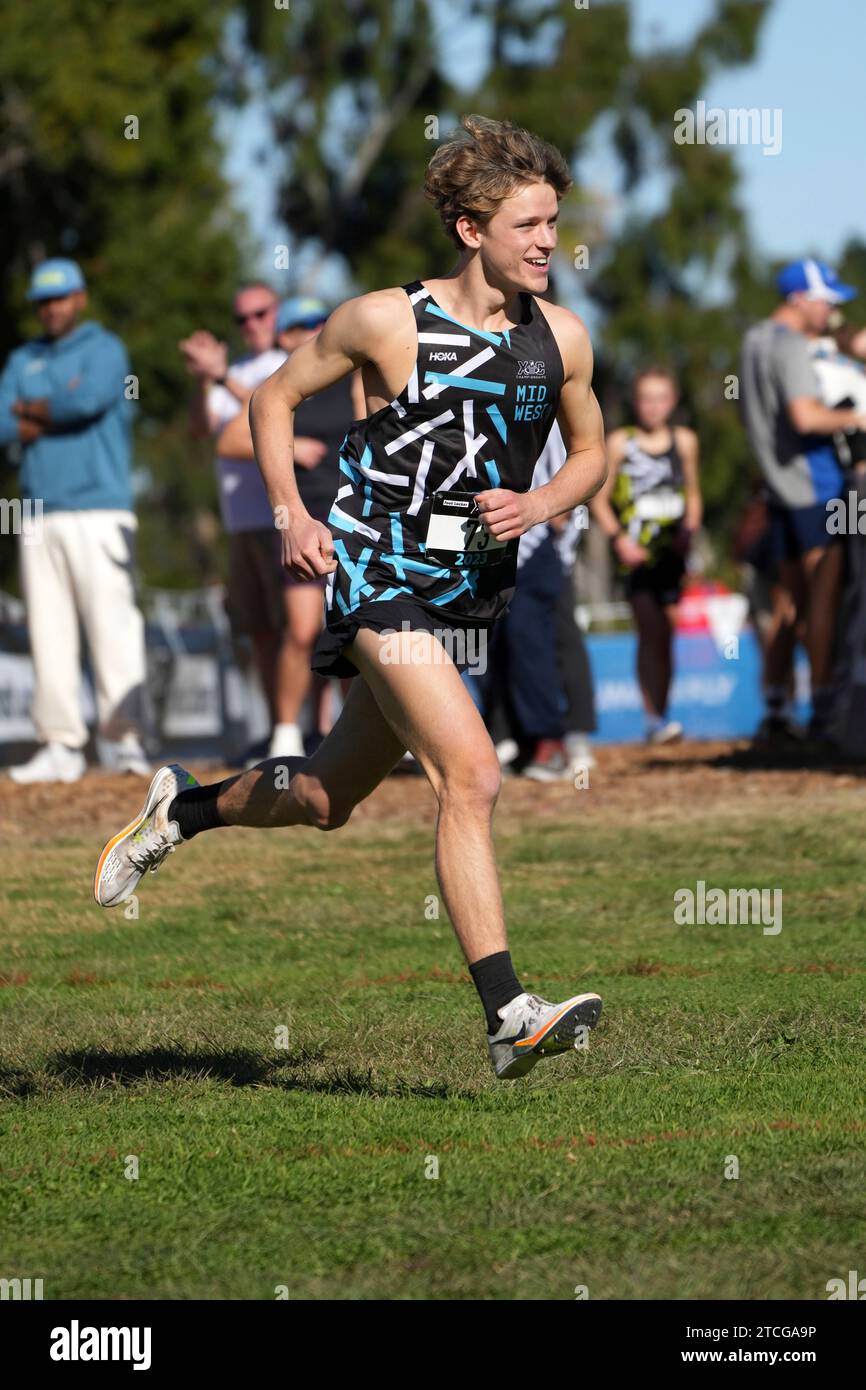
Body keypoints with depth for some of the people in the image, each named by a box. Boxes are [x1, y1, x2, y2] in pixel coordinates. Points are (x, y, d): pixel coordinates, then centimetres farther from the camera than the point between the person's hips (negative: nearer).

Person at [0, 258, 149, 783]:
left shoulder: (104, 351, 3)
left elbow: (91, 398, -17)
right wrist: (54, 419, -6)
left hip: (98, 512, -5)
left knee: (112, 624, -12)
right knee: (48, 635, 2)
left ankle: (124, 739, -15)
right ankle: (61, 747, 3)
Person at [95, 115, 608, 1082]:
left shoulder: (562, 338, 2)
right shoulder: (386, 322, -10)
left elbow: (590, 451, 17)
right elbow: (274, 397, 4)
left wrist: (540, 505, -4)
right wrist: (291, 512, -9)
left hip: (470, 593, 6)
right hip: (378, 575, -6)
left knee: (328, 798, 16)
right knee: (470, 774, -22)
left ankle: (183, 808, 45)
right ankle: (507, 1017, -24)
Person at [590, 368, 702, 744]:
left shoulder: (684, 441, 9)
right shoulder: (620, 443, 0)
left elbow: (693, 494, 19)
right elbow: (599, 499, 2)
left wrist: (689, 529, 1)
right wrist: (618, 538, -11)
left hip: (673, 551, 3)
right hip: (636, 552, -3)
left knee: (665, 631, 4)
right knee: (651, 631, -13)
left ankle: (660, 715, 12)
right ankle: (654, 716, -16)